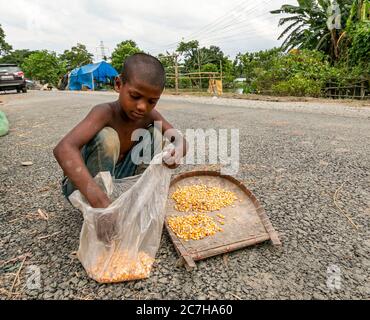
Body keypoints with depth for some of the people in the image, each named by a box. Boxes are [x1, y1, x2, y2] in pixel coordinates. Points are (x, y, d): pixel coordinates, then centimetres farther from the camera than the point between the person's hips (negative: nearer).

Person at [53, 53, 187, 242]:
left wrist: (177, 151, -36)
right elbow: (63, 149, -44)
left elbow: (180, 141, -10)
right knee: (107, 137, -32)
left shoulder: (149, 115, -12)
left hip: (117, 180, 5)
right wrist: (101, 203, -55)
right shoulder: (106, 112, -29)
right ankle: (98, 219, -16)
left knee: (156, 132, -8)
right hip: (84, 186, -4)